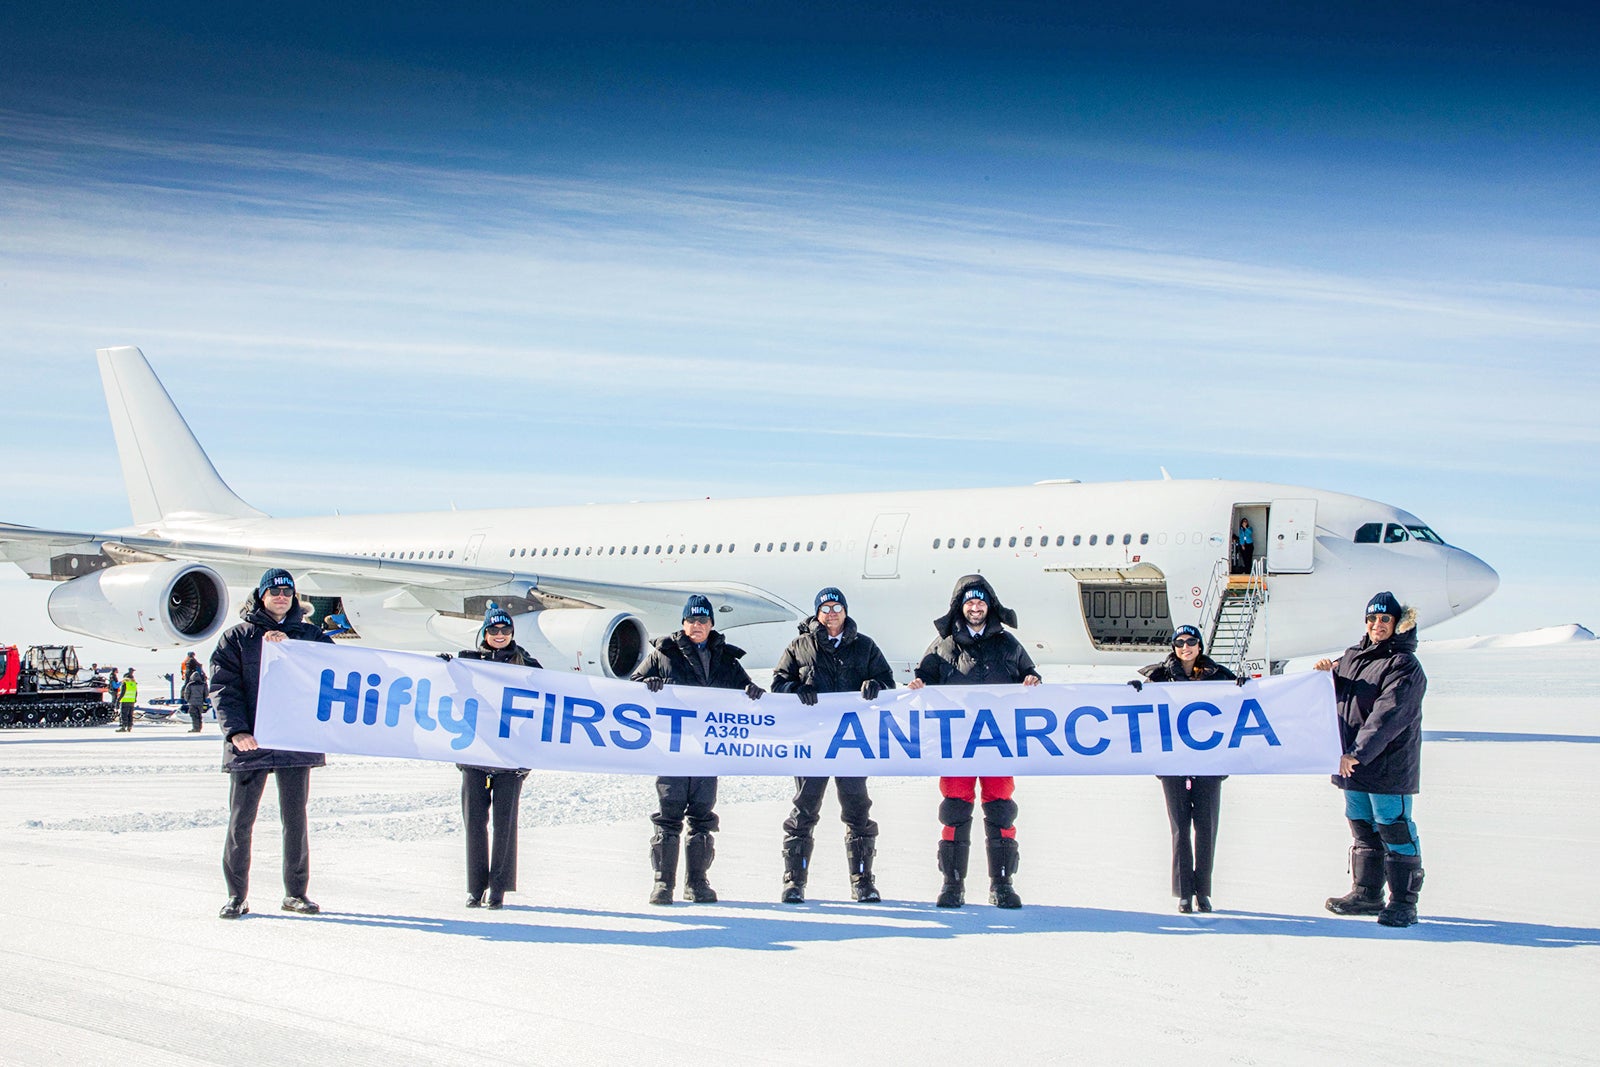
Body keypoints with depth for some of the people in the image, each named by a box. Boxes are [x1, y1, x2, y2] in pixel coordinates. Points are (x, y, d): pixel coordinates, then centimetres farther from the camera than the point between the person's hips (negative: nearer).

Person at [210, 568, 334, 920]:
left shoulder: (308, 635, 13)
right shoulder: (237, 637, 7)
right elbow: (223, 687, -1)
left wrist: (291, 646, -14)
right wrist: (236, 730, -15)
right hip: (250, 743, -2)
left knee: (296, 818, 6)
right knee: (240, 820, 0)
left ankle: (296, 892, 15)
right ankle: (236, 896, 10)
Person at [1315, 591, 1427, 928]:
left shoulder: (1405, 666, -10)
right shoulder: (1353, 656, 14)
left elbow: (1387, 716, -20)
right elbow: (1336, 696, 25)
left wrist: (1357, 753, -27)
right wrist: (1328, 673, 2)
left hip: (1389, 767, -8)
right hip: (1354, 765, 8)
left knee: (1395, 832, -4)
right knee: (1363, 831, 15)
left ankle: (1403, 902, 2)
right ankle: (1366, 894, 25)